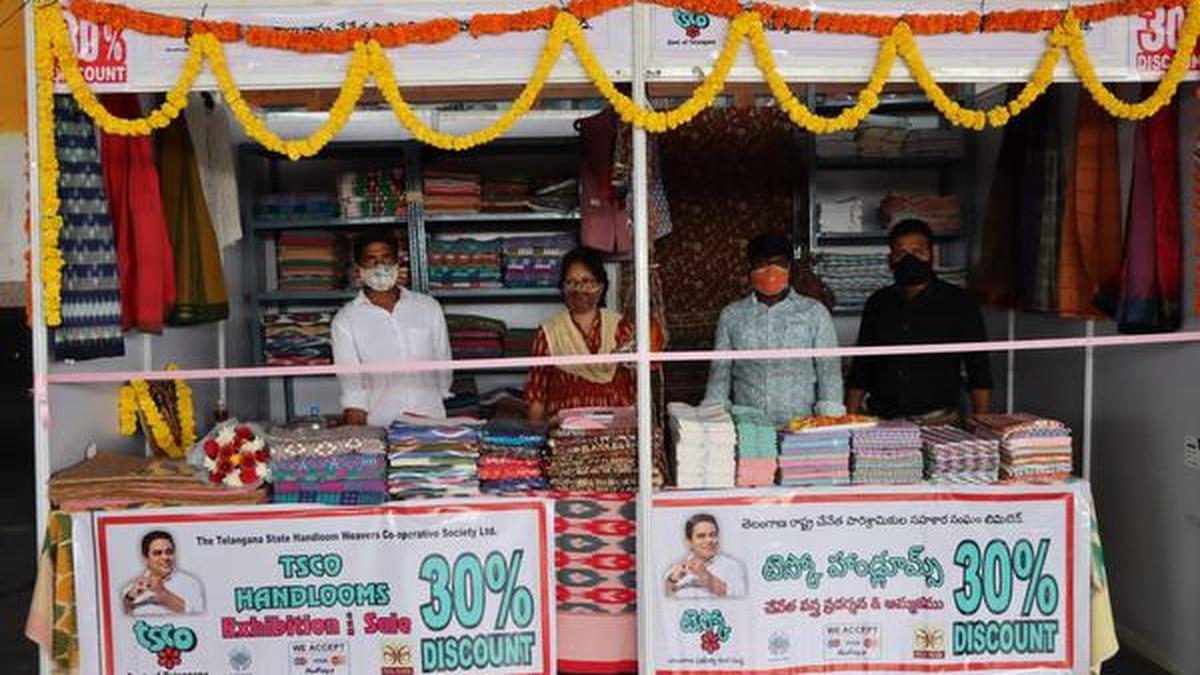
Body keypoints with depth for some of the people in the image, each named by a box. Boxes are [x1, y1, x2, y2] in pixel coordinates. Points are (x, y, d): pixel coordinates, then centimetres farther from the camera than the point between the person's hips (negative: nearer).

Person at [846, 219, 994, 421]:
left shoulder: (959, 303, 4)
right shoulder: (878, 304, 13)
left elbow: (979, 375, 3)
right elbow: (860, 369, 16)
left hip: (938, 421, -2)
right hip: (880, 422, 3)